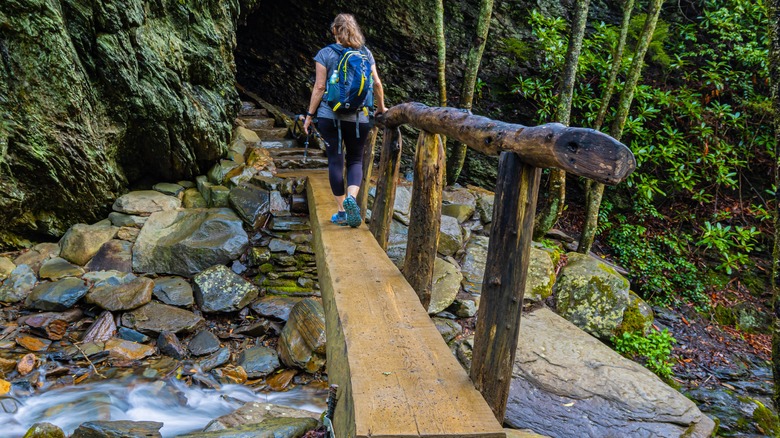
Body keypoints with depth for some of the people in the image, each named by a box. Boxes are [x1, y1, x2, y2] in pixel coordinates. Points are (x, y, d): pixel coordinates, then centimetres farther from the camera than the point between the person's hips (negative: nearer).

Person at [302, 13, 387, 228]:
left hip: (329, 115, -1)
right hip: (358, 117, 2)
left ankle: (341, 211, 9)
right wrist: (381, 108, 21)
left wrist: (310, 114, 3)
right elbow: (377, 84, 5)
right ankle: (351, 197, -16)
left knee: (335, 160, 5)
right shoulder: (366, 53, 6)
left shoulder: (325, 54, 0)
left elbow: (319, 87, -4)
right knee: (355, 160, 11)